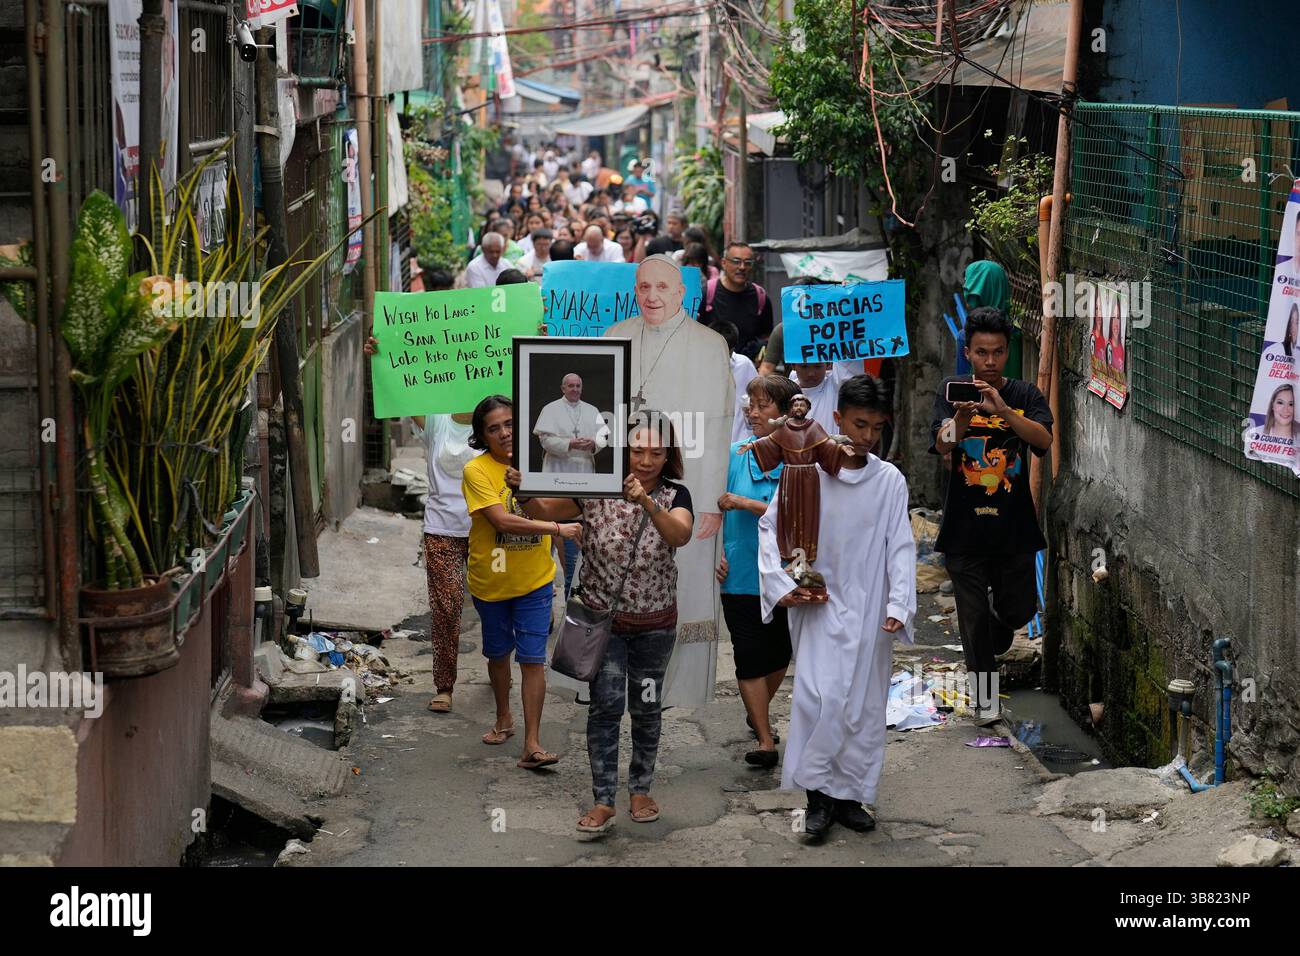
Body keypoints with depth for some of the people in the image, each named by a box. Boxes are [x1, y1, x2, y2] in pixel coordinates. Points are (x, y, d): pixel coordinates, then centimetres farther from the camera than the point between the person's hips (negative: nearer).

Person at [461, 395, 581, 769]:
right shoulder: (477, 470, -15)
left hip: (534, 580, 1)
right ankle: (504, 720, 39)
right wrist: (558, 528, -31)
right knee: (498, 653, 18)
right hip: (491, 581, -1)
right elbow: (502, 520, -26)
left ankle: (532, 743, -5)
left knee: (532, 659, -5)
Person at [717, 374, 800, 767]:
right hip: (741, 574, 0)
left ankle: (757, 713, 42)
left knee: (779, 653, 16)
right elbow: (716, 507, 7)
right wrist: (718, 552, -3)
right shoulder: (735, 453, 0)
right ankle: (765, 739, 1)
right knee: (750, 657, -5)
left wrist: (744, 504, -21)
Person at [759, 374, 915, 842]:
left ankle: (849, 795, 19)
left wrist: (899, 606, -14)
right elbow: (771, 528, 3)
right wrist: (781, 586, -8)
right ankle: (818, 794, -2)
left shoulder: (890, 480, -1)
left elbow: (900, 547, -2)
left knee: (865, 706, 7)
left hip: (870, 612, 2)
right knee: (818, 696, -14)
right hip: (819, 605, -2)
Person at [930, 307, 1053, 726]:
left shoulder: (1026, 395, 0)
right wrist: (960, 418, -38)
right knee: (974, 616, 3)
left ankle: (992, 642, 43)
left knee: (1018, 609, 10)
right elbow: (942, 445, -16)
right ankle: (985, 696, 17)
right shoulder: (951, 391, -2)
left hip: (1014, 525, 1)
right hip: (965, 528, -1)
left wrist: (1002, 409, -33)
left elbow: (1043, 440, -17)